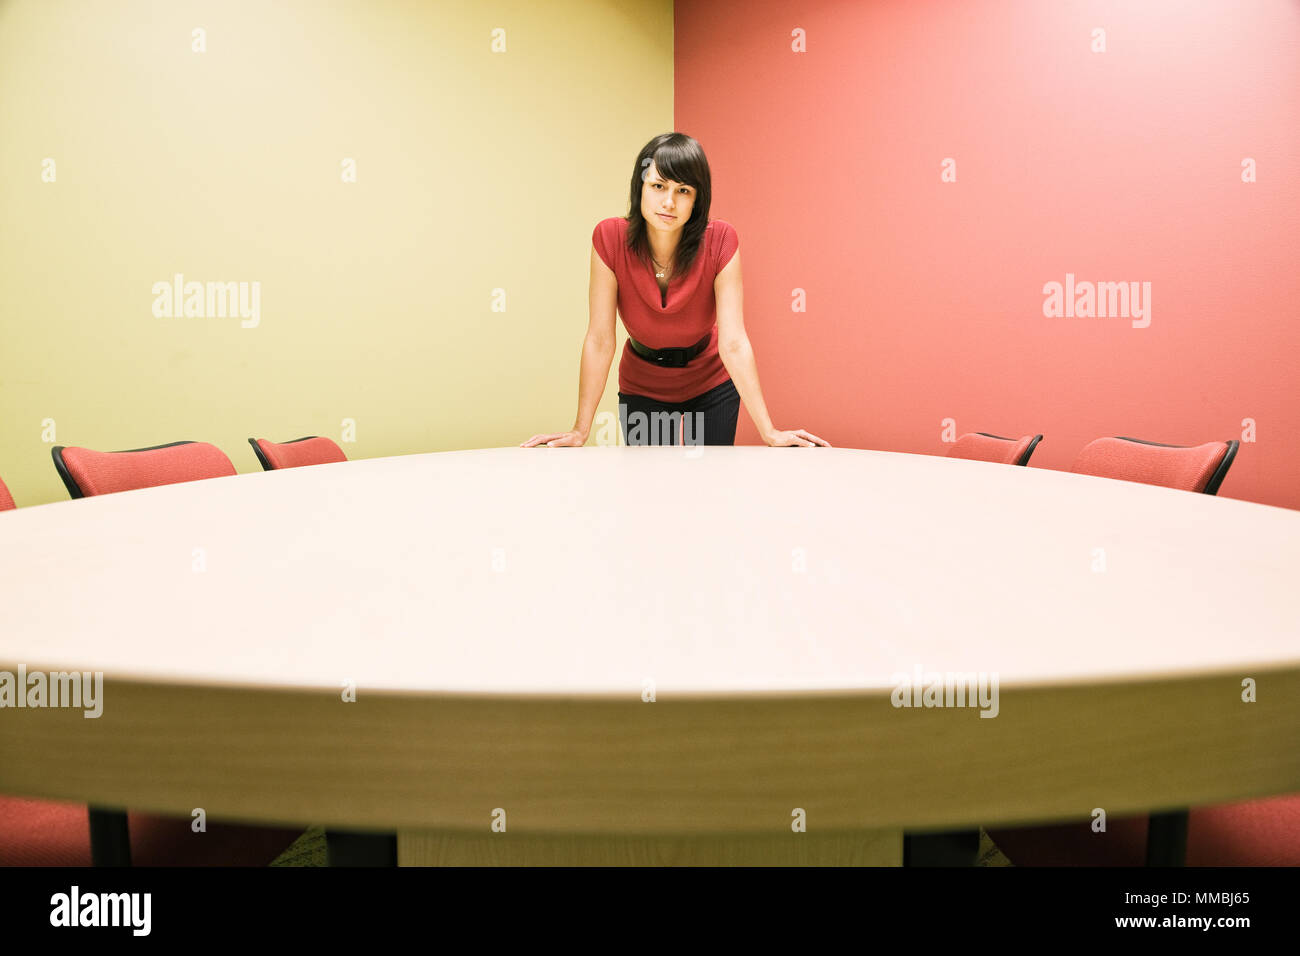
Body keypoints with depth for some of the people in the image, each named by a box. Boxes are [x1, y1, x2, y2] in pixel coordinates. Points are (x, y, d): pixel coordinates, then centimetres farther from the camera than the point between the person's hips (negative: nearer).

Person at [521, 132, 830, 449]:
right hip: (642, 389, 0)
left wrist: (769, 432, -26)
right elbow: (599, 340, -20)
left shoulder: (720, 241, -23)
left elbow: (734, 343, -23)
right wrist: (581, 430, -20)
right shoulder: (610, 238, -23)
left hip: (711, 386, 0)